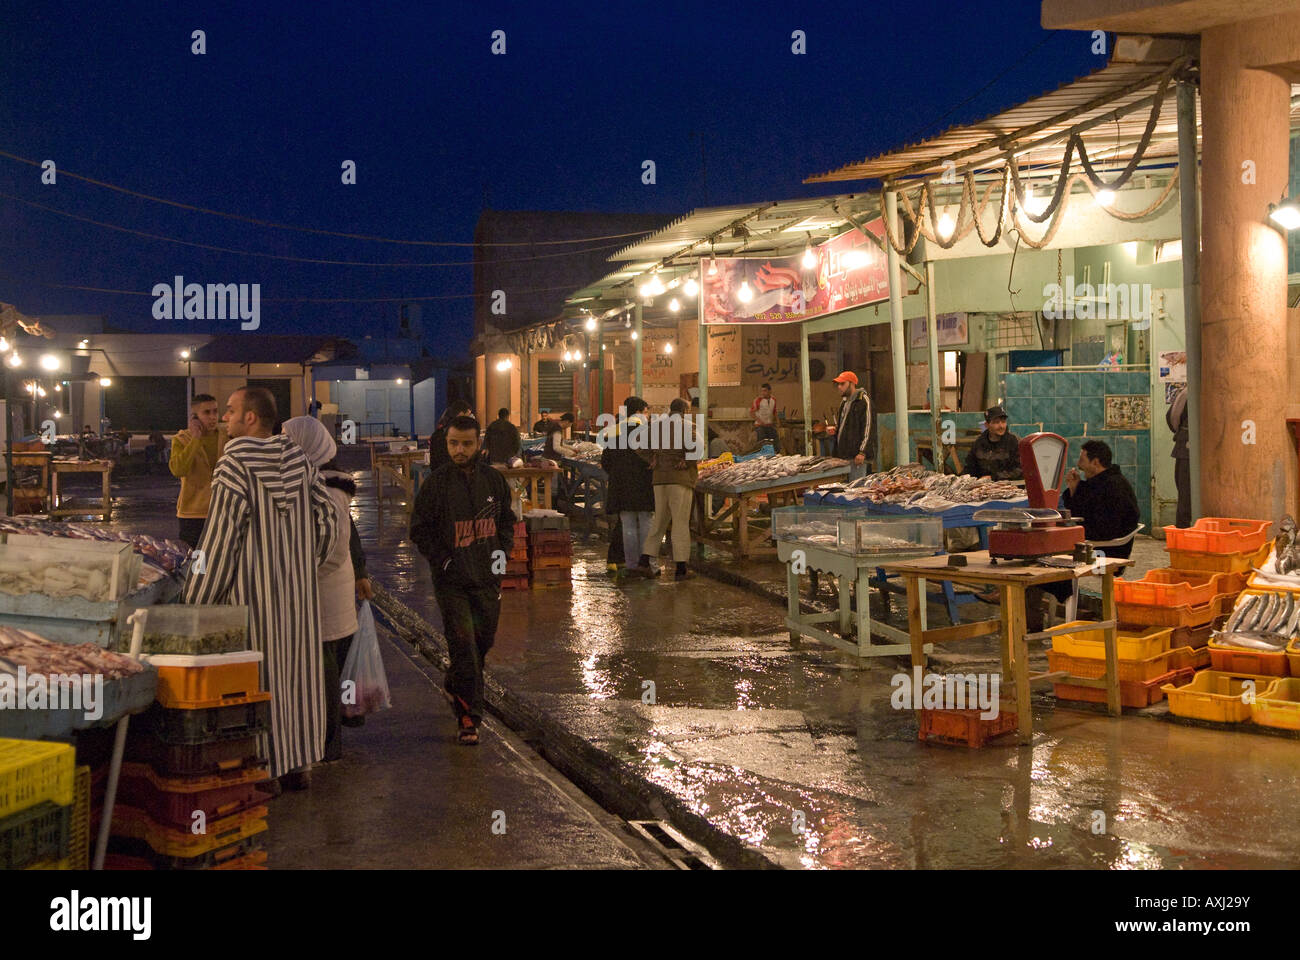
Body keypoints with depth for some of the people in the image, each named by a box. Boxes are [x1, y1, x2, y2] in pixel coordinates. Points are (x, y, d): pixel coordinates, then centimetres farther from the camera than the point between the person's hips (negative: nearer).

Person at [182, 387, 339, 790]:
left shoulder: (234, 463, -13)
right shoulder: (298, 458, 4)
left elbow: (221, 535, -15)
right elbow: (328, 518, 4)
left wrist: (195, 600, -10)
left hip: (252, 590, -5)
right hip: (298, 588, 6)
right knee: (297, 671, 13)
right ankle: (299, 766, 20)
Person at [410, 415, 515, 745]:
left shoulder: (493, 480, 4)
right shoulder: (436, 483, -7)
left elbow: (506, 520, 18)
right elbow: (419, 530, -1)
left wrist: (503, 552, 4)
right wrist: (442, 560, -9)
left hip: (488, 577, 4)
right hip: (452, 581, -4)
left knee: (484, 640, 15)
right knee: (463, 647, -9)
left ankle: (456, 687, 41)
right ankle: (468, 718, -2)